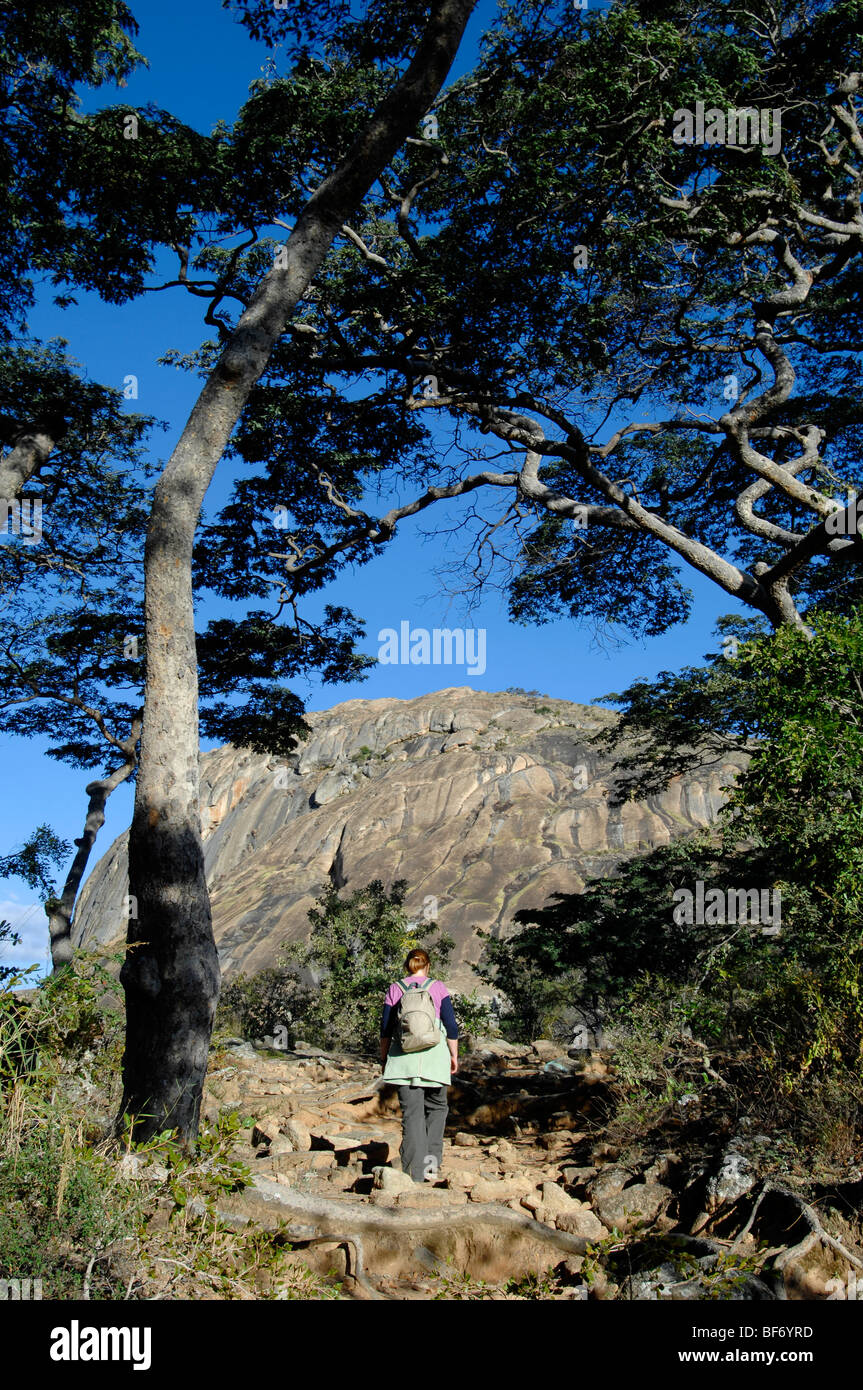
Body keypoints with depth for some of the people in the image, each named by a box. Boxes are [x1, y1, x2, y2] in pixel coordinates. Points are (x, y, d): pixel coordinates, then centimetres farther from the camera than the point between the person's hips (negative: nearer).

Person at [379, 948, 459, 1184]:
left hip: (403, 1058, 0)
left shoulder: (395, 990, 5)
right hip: (434, 1055, 0)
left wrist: (384, 1058, 16)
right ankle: (431, 1160, 9)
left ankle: (415, 1171, -1)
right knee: (436, 1107, 18)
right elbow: (451, 1025, 2)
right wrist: (454, 1056, 11)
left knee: (411, 1112, 2)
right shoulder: (438, 988, 3)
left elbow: (385, 1028, 6)